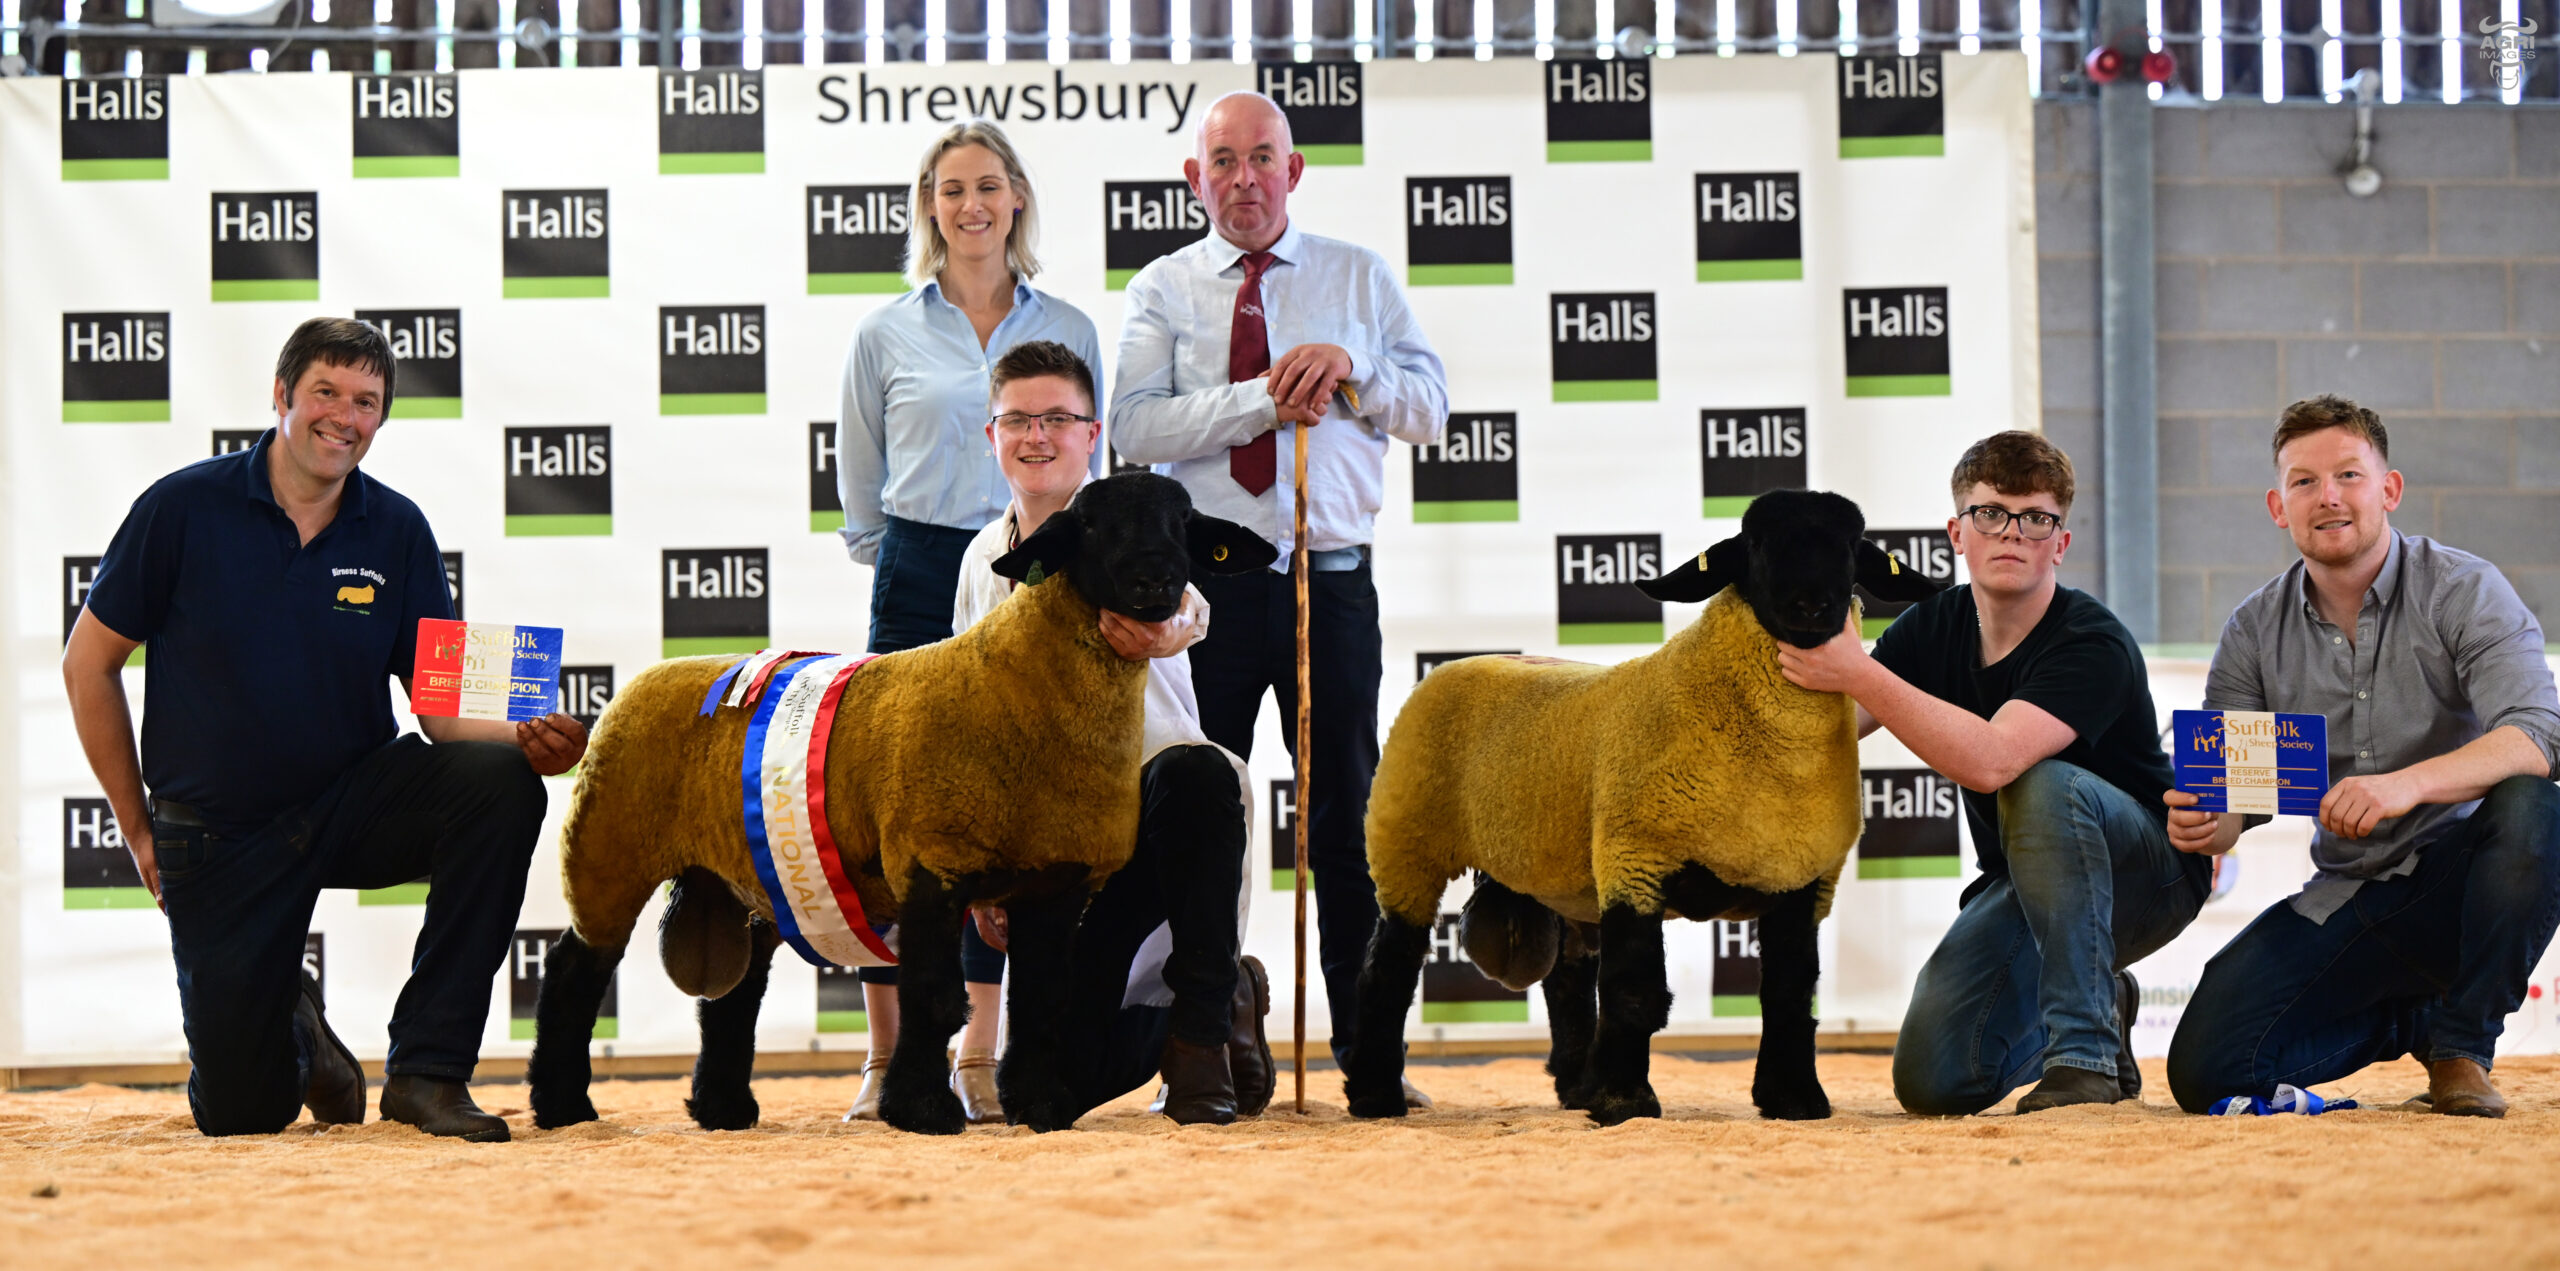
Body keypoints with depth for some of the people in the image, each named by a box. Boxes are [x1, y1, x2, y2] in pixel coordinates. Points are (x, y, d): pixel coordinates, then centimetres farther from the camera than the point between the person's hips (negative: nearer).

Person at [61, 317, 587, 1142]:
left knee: (499, 782, -29)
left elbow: (442, 713, -4)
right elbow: (89, 665, 0)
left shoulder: (397, 532, -3)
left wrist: (528, 741, -27)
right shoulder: (184, 509, -9)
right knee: (240, 1113, -8)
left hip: (355, 806, 2)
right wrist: (139, 829, 0)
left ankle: (427, 1070, -20)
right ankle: (296, 1030, 33)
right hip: (219, 835, -2)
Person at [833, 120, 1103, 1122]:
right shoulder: (887, 336, 6)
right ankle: (888, 1056, 1)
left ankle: (978, 1059, 7)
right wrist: (896, 567, 10)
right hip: (919, 586, -1)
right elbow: (860, 492, 13)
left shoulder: (1066, 332, 9)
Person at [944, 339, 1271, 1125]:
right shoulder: (984, 560, 11)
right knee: (1066, 1079, -7)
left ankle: (1201, 1021, -24)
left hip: (1153, 809, -5)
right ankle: (1227, 1002, 26)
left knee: (1196, 773, -42)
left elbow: (1173, 594, -32)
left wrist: (1164, 625, -56)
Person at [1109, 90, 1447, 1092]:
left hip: (1330, 579, 1)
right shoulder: (1163, 291, 6)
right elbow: (1135, 426, -9)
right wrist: (1265, 397, -17)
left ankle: (1367, 1051, 5)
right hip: (1205, 585, 0)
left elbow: (1430, 409, 5)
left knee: (1348, 822, 2)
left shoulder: (1360, 279, 10)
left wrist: (1351, 370, -14)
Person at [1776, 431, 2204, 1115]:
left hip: (2150, 871, -6)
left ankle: (2084, 1054, -28)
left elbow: (1989, 760, -40)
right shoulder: (1936, 627, -3)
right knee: (1931, 1080, -13)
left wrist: (1857, 673, -42)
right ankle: (2102, 1003, 19)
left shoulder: (2094, 643, -25)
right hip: (2025, 885, 6)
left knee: (2042, 785, -37)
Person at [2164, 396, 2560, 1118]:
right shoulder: (2255, 633, 4)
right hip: (2347, 896, 3)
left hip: (2459, 877, -3)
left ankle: (2464, 1042, -13)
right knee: (2204, 1072, -16)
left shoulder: (2462, 592, -9)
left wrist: (2409, 783, -43)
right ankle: (2409, 1018, 15)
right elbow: (2230, 797, 2)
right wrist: (2204, 827, -25)